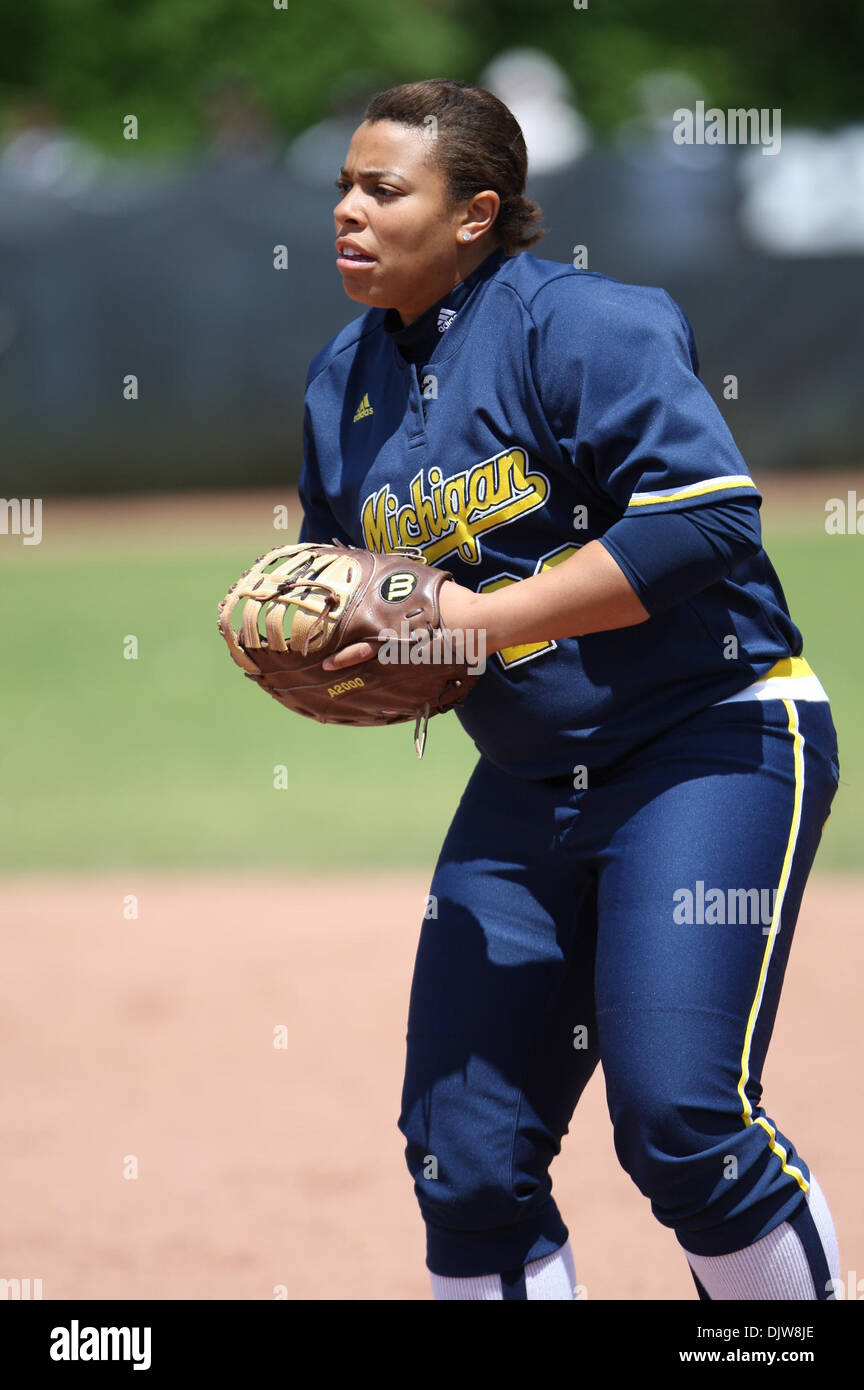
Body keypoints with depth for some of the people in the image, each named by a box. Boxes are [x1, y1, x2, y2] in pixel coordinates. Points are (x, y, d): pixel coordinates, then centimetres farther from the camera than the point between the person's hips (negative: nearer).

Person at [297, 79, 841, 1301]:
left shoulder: (578, 326, -14)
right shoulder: (345, 382, 10)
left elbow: (708, 520, -24)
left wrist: (480, 618, -24)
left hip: (712, 743, -8)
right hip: (528, 785, 8)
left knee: (678, 1123, -19)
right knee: (464, 1157, 1)